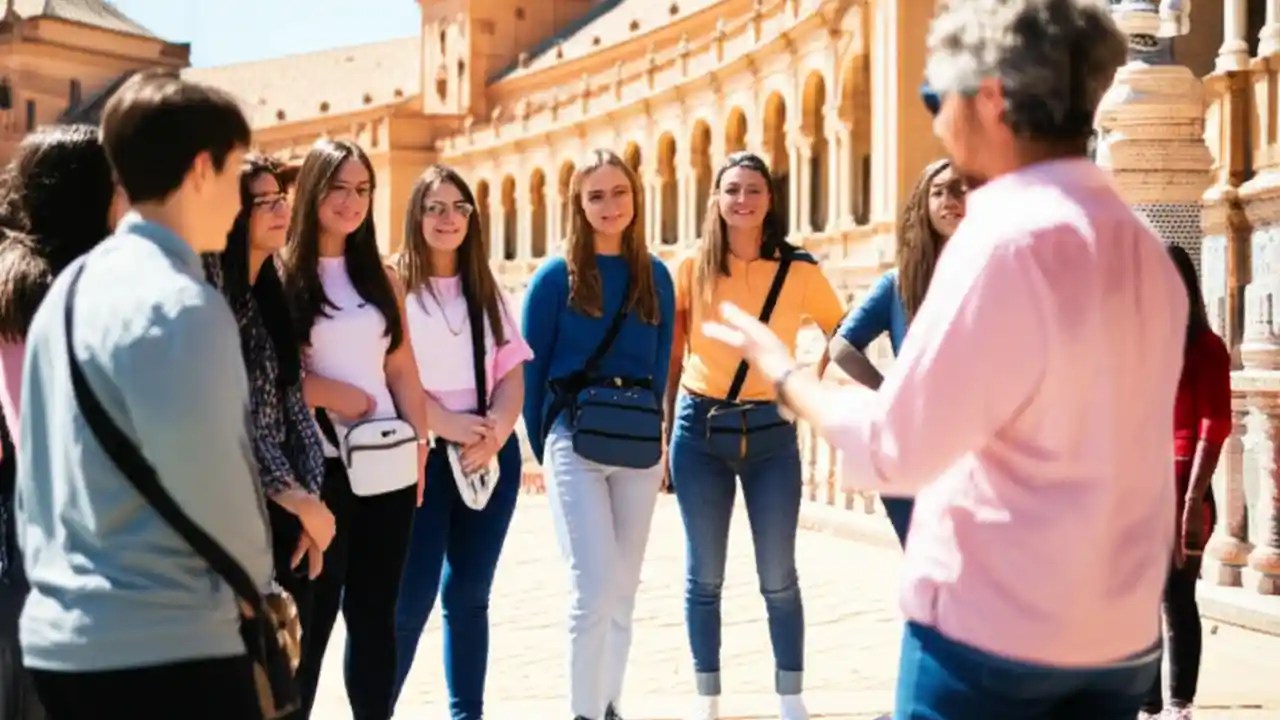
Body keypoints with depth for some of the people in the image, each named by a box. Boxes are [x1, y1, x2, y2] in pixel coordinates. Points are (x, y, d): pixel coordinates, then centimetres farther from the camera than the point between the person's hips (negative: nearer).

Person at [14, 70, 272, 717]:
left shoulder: (69, 288, 11)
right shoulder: (179, 305, -16)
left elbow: (33, 463, 14)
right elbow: (209, 481, -15)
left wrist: (49, 571, 19)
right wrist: (257, 585, 0)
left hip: (60, 636, 9)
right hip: (164, 648, -9)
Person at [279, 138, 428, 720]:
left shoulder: (381, 277, 12)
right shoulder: (283, 273, -4)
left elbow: (403, 370, 10)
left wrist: (420, 444, 0)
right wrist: (343, 396, -10)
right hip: (318, 465, -5)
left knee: (374, 613, 11)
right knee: (313, 615, 2)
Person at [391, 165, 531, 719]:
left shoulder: (488, 291, 14)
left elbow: (513, 374, 9)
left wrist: (496, 429, -9)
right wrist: (448, 424, -19)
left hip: (491, 454, 4)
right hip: (423, 454, -4)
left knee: (468, 592, 7)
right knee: (412, 598, -9)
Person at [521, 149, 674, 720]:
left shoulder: (654, 276, 8)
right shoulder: (556, 277, -2)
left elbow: (660, 364, 13)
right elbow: (531, 369, 1)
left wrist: (654, 432, 9)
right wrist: (542, 450, 2)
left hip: (639, 442, 4)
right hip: (575, 440, -4)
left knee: (624, 588, 9)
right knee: (595, 586, -12)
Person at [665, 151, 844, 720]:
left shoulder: (800, 272, -2)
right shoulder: (692, 268, 0)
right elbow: (669, 356, 5)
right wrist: (662, 429, 3)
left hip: (772, 433, 0)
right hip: (699, 428, 1)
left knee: (779, 576, 2)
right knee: (704, 574, 6)